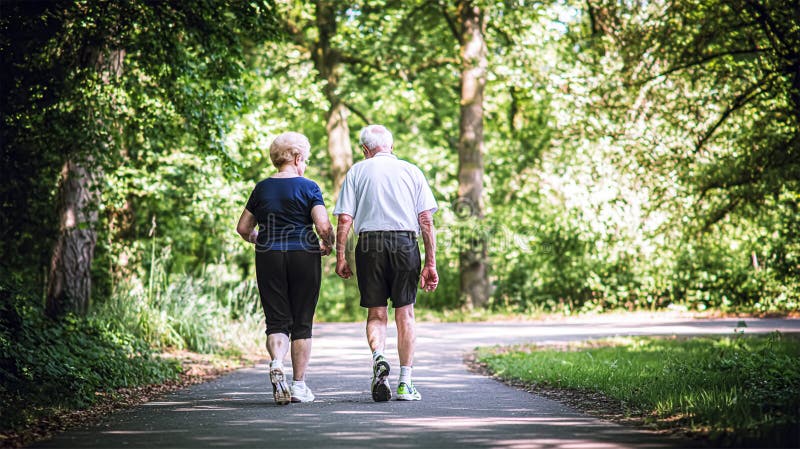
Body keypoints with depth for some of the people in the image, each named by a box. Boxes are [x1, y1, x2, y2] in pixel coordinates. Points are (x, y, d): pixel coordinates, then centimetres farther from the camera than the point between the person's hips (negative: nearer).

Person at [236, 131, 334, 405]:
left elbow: (243, 228, 10)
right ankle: (299, 384, 8)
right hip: (304, 257, -2)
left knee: (277, 320, 4)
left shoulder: (262, 188, 6)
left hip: (269, 259, 2)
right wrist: (327, 245, 7)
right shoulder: (308, 187, -4)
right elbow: (323, 226, -14)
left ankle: (276, 364, -25)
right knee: (302, 321, 7)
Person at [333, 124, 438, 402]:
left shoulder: (357, 171, 9)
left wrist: (340, 257, 4)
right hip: (405, 243, 0)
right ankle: (405, 384, 7)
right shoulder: (411, 171, 12)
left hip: (369, 243, 0)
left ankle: (378, 357, -20)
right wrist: (431, 263, 6)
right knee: (405, 314, 7)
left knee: (375, 313, 8)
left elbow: (345, 219, 0)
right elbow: (426, 220, 5)